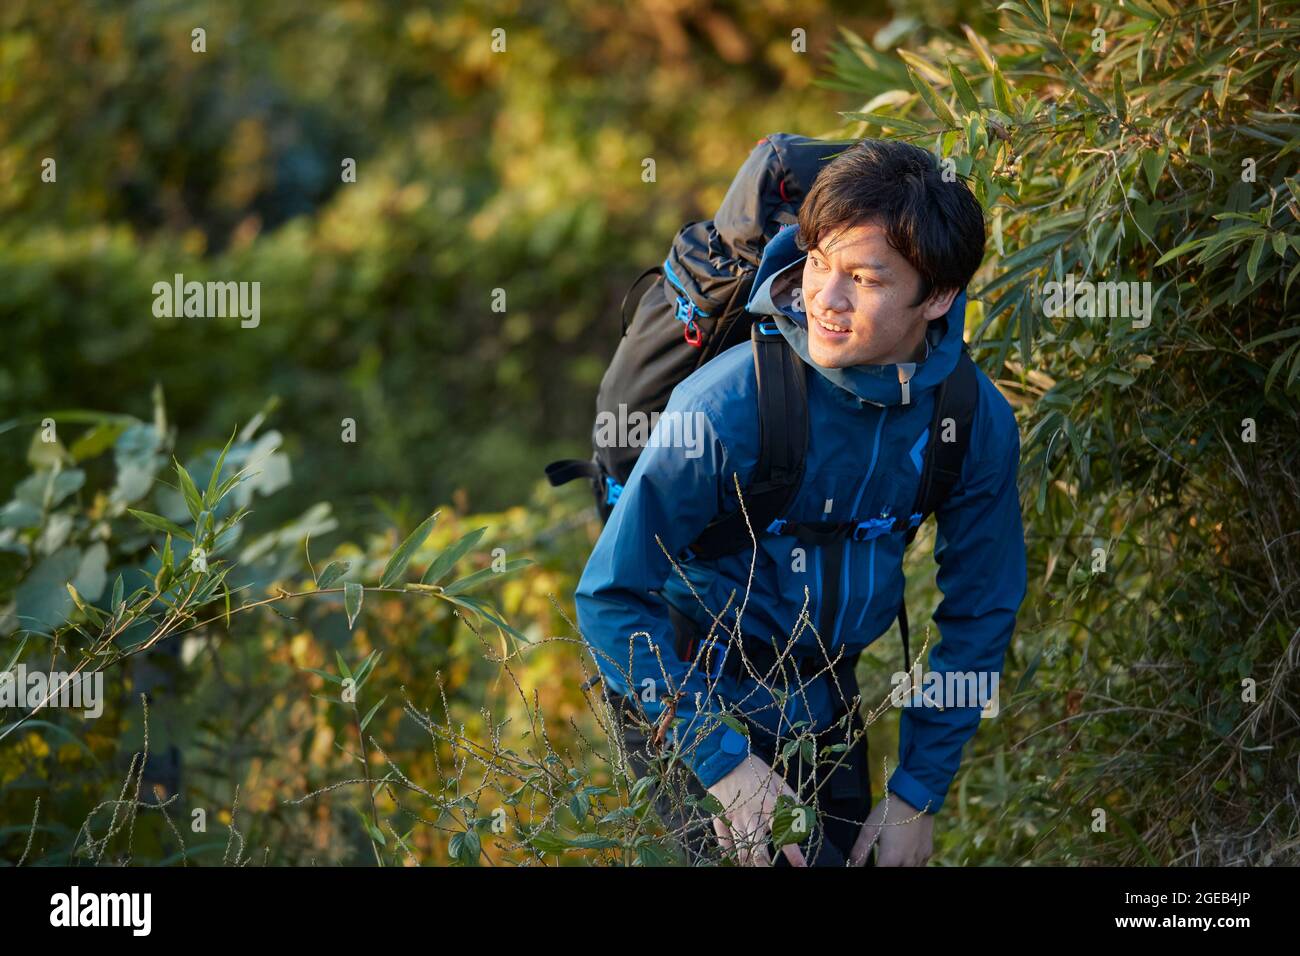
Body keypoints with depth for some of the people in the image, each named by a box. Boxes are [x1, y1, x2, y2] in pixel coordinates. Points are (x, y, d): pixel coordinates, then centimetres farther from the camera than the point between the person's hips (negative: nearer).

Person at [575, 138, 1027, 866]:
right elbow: (610, 599, -19)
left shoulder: (979, 423, -13)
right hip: (701, 696, -4)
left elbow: (980, 616, 0)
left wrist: (918, 797, -2)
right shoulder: (726, 408, -26)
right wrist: (723, 763, -23)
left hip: (827, 709, 5)